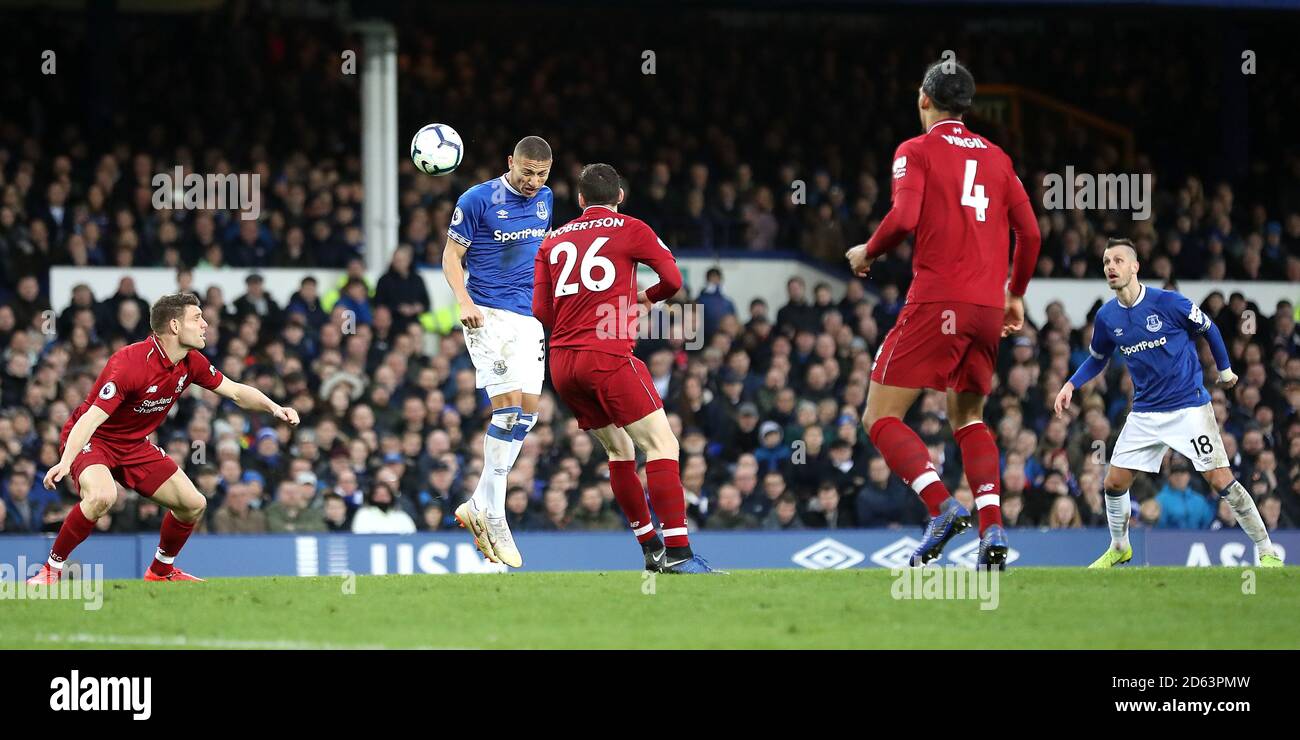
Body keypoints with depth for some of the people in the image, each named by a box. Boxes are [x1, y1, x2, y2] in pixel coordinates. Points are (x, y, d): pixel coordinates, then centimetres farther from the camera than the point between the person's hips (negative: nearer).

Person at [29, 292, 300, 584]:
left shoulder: (191, 363, -6)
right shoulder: (131, 363, -30)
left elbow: (235, 391, 9)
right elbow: (91, 418, -35)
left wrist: (273, 407, -8)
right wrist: (65, 462, -47)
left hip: (135, 444, 8)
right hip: (93, 439, -8)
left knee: (194, 504, 3)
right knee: (102, 496, -37)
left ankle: (161, 570, 28)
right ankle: (52, 568, -22)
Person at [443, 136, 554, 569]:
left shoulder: (545, 200, 10)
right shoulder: (477, 200, -8)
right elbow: (452, 256, -4)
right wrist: (465, 302, -19)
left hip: (529, 317, 7)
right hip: (489, 316, -7)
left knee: (528, 409, 0)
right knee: (508, 403, -17)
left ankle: (479, 506, 8)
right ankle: (492, 514, -14)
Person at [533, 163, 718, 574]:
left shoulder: (554, 240, 17)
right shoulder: (630, 230, 5)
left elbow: (542, 311, 12)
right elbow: (673, 280, 3)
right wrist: (647, 297, 24)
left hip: (561, 364, 6)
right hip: (608, 355, -6)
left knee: (620, 450, 20)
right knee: (662, 445, -9)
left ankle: (651, 549, 21)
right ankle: (677, 551, -23)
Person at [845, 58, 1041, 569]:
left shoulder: (916, 151, 1)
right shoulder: (996, 157, 16)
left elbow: (904, 218, -14)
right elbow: (1029, 231, 14)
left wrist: (867, 253, 4)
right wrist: (1016, 294, 27)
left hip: (936, 303, -6)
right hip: (988, 306, 6)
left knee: (881, 417, 0)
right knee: (967, 418, 20)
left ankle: (942, 508, -22)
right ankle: (992, 530, 2)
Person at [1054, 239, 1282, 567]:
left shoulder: (1168, 303, -15)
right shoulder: (1106, 317, -1)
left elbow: (1208, 329, 3)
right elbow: (1097, 358, 18)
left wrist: (1225, 369, 10)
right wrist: (1071, 385, 2)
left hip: (1189, 407, -5)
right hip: (1145, 413, 5)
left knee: (1222, 481, -11)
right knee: (1113, 484, 2)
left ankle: (1267, 553, -2)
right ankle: (1119, 547, 28)